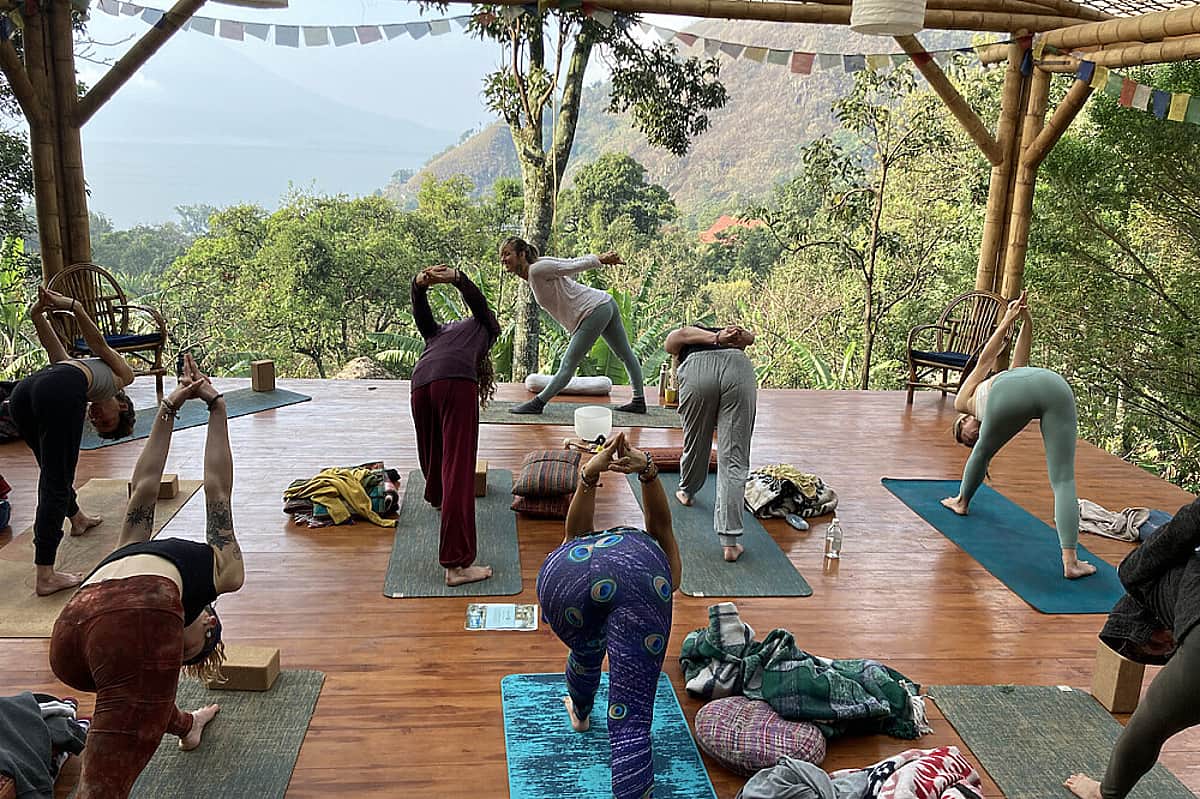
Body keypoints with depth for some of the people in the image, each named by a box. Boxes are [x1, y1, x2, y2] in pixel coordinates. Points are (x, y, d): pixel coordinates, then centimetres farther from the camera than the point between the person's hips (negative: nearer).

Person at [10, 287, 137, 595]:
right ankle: (45, 576, -12)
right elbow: (98, 344, 18)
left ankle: (77, 518, 56)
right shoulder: (122, 375, 31)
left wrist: (38, 315, 18)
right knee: (56, 483, -7)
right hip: (62, 391, -7)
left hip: (22, 393, 7)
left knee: (53, 472, 29)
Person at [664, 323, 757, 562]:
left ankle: (686, 492, 51)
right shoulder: (725, 333, 42)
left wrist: (715, 339, 2)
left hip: (698, 370, -1)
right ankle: (730, 542, -4)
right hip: (740, 366, 1)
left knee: (695, 444, 24)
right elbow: (748, 336, 21)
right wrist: (738, 337, 3)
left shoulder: (674, 341, 35)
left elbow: (681, 333, 11)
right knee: (734, 461, 1)